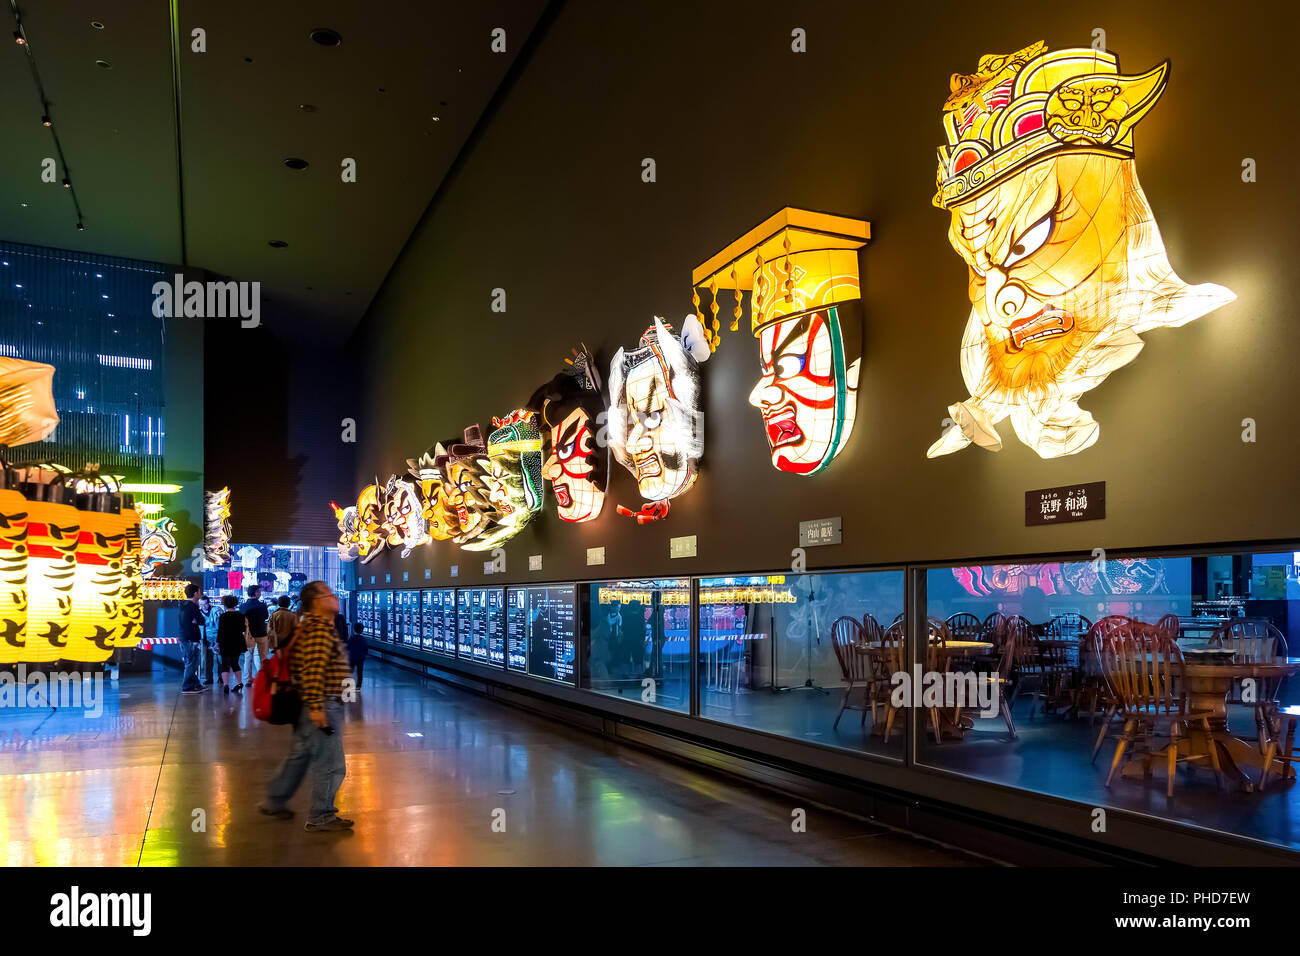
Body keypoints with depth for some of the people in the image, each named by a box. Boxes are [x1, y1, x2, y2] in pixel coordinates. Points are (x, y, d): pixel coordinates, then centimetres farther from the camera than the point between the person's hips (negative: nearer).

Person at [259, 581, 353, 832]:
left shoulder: (312, 625, 15)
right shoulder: (320, 629, -19)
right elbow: (314, 669, -26)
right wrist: (315, 706, -27)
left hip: (315, 706, 11)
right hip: (323, 706, -11)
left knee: (299, 756, 23)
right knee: (330, 764, -1)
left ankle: (273, 801, 35)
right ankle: (321, 817, 10)